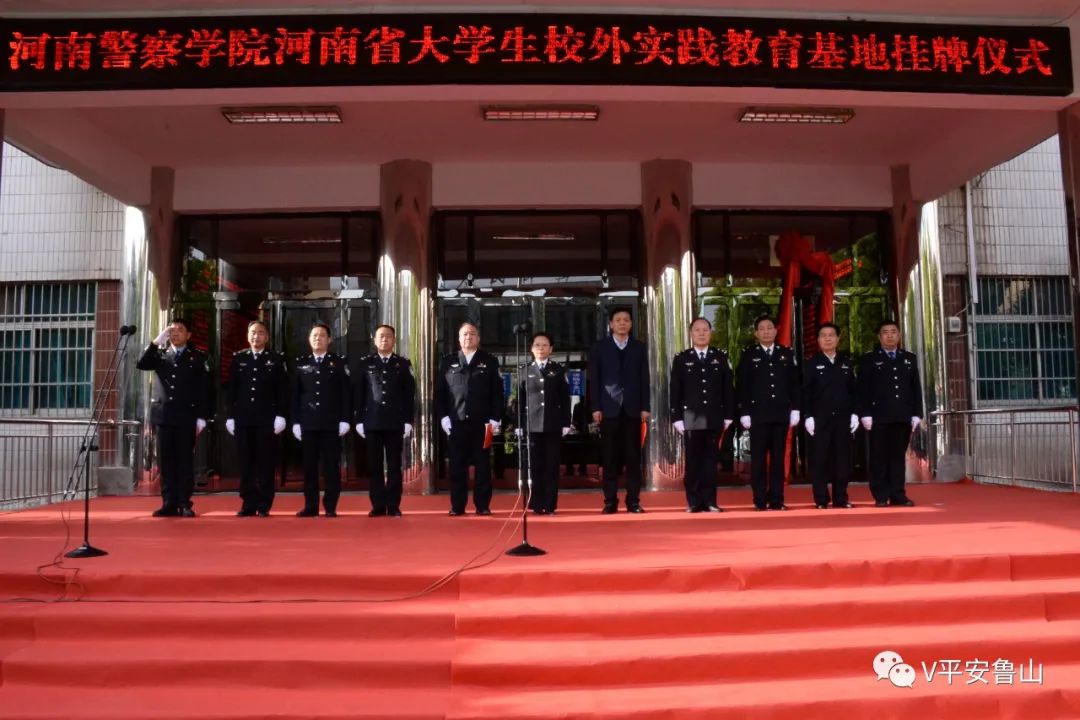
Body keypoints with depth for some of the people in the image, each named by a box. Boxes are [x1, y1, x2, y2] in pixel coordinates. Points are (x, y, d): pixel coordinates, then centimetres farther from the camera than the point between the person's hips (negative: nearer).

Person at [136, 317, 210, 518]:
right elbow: (141, 364, -5)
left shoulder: (198, 358, 5)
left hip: (186, 417, -3)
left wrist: (202, 417, -6)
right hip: (163, 415, 3)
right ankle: (169, 504, 9)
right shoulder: (160, 354, 14)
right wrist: (157, 342, -9)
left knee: (185, 461, 0)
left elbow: (204, 390, 1)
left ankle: (185, 504, 4)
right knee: (166, 462, 4)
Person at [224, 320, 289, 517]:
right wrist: (230, 416, 3)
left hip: (267, 419, -2)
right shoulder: (238, 358, 10)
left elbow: (283, 390, 0)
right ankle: (248, 505, 11)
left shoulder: (277, 359, 4)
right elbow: (231, 389, 10)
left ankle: (264, 506, 5)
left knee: (265, 463, 0)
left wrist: (281, 416, -8)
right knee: (246, 463, 4)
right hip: (243, 419, 2)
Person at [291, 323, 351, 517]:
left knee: (331, 465, 0)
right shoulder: (300, 363, 10)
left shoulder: (339, 362, 4)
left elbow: (346, 393, 0)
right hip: (307, 422, 2)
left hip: (332, 423, -2)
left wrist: (344, 420, -7)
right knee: (309, 465, 4)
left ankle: (330, 507, 6)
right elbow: (295, 394, 9)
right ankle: (311, 506, 11)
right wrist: (295, 421, 2)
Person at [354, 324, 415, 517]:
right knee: (375, 465, 3)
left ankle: (393, 506, 8)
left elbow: (410, 394, 4)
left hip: (396, 422, 0)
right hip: (372, 422, 1)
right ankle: (378, 505, 10)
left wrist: (408, 421, -3)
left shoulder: (403, 364, 6)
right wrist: (359, 420, -1)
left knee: (394, 465, 3)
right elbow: (358, 393, 5)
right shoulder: (364, 363, 7)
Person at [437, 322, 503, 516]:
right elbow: (440, 392, 8)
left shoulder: (490, 362, 7)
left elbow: (497, 393, 4)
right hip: (456, 422, 1)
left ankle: (482, 505, 10)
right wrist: (443, 416, -2)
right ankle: (457, 506, 10)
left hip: (482, 423, -1)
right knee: (457, 466, 3)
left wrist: (495, 418, -4)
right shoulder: (447, 362, 10)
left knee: (482, 465, 3)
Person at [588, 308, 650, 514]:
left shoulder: (639, 347, 10)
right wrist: (595, 407, -6)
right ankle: (610, 501, 7)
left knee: (633, 456, 2)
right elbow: (594, 380, 2)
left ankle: (633, 501, 7)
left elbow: (644, 379, 7)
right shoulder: (599, 348, 7)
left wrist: (645, 407, -1)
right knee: (610, 457, 1)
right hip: (609, 409, -1)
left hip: (632, 409, 1)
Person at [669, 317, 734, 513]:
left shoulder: (721, 357, 8)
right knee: (693, 460, 2)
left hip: (715, 417, 1)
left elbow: (728, 388, 7)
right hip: (691, 417, -1)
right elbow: (675, 391, 2)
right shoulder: (681, 359, 5)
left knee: (710, 459, 3)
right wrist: (677, 418, -4)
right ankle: (694, 502, 7)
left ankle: (709, 501, 8)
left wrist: (728, 416, 1)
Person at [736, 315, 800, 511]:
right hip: (758, 414, -2)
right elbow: (743, 386, 0)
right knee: (758, 458, 0)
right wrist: (744, 413, -7)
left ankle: (776, 500, 11)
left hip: (781, 413, 2)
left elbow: (794, 383, 9)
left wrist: (795, 409, 1)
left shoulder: (787, 354, 10)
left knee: (778, 457, 5)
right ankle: (760, 500, 5)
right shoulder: (748, 355, 3)